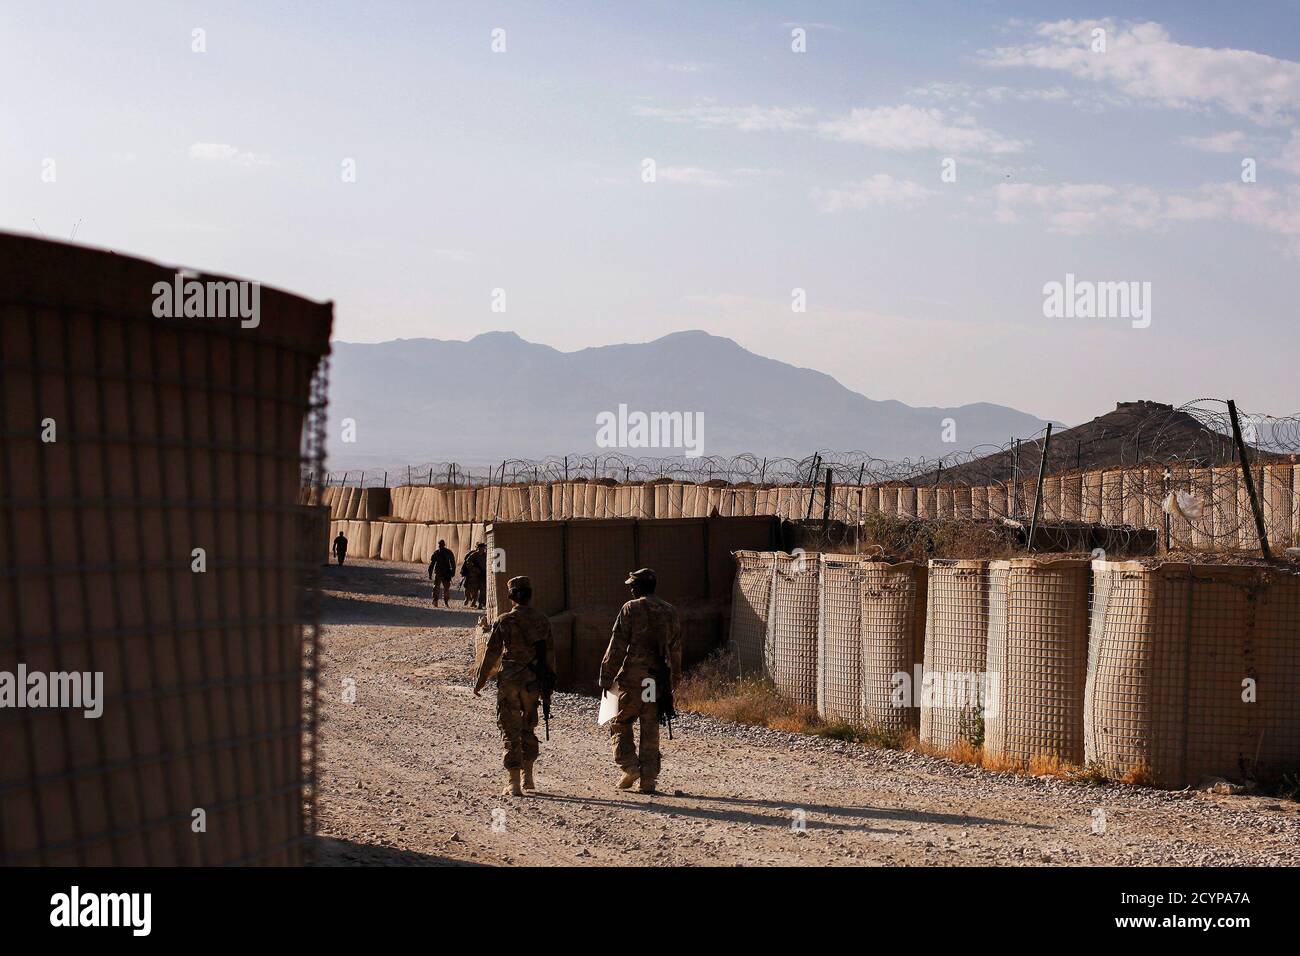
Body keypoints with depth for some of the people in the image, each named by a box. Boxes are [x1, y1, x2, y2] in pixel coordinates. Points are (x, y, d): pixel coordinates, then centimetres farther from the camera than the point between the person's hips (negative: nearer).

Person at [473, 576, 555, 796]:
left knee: (510, 731, 1)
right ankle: (528, 777, 25)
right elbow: (550, 654, 6)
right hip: (533, 683, 3)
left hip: (509, 681, -3)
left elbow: (491, 654, -5)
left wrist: (480, 682, 4)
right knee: (528, 728, 20)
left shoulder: (504, 621, -7)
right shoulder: (543, 621, 1)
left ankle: (514, 783, -3)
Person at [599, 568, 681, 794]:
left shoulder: (631, 609, -5)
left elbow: (616, 646, -7)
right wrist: (674, 679, 20)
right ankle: (648, 779, 7)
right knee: (650, 728, 8)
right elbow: (675, 649, 13)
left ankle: (630, 765, -7)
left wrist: (607, 677, -3)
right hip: (658, 680, 4)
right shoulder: (670, 611, 11)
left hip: (633, 675, -4)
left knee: (621, 723, 9)